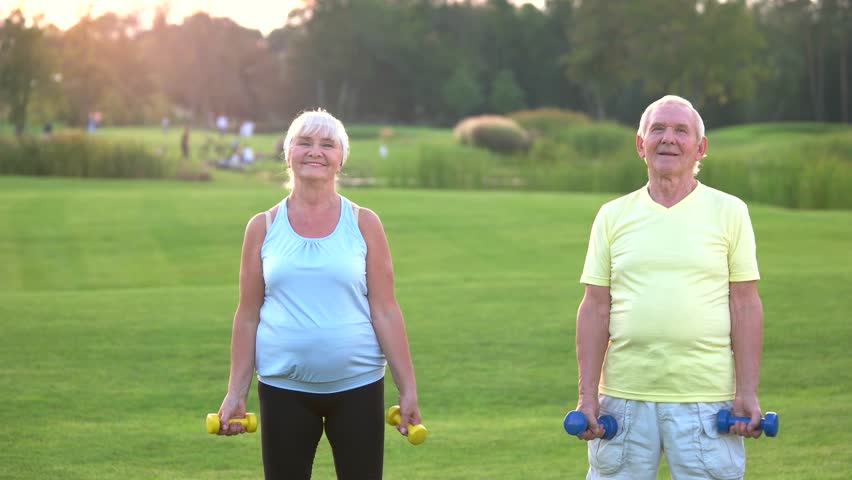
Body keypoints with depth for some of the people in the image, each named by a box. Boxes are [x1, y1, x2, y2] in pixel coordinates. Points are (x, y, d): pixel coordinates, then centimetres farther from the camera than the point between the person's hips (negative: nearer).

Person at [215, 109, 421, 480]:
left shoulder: (364, 224, 2)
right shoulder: (263, 227, 3)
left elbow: (385, 310, 0)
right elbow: (248, 315, 5)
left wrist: (407, 389, -3)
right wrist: (235, 392, 1)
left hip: (357, 385, -1)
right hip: (283, 388, 1)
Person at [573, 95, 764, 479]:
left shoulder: (728, 212, 3)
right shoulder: (613, 215, 7)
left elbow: (745, 304, 1)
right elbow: (594, 308, 6)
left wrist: (748, 393, -5)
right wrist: (586, 395, -1)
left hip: (706, 399, -2)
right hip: (623, 395, 2)